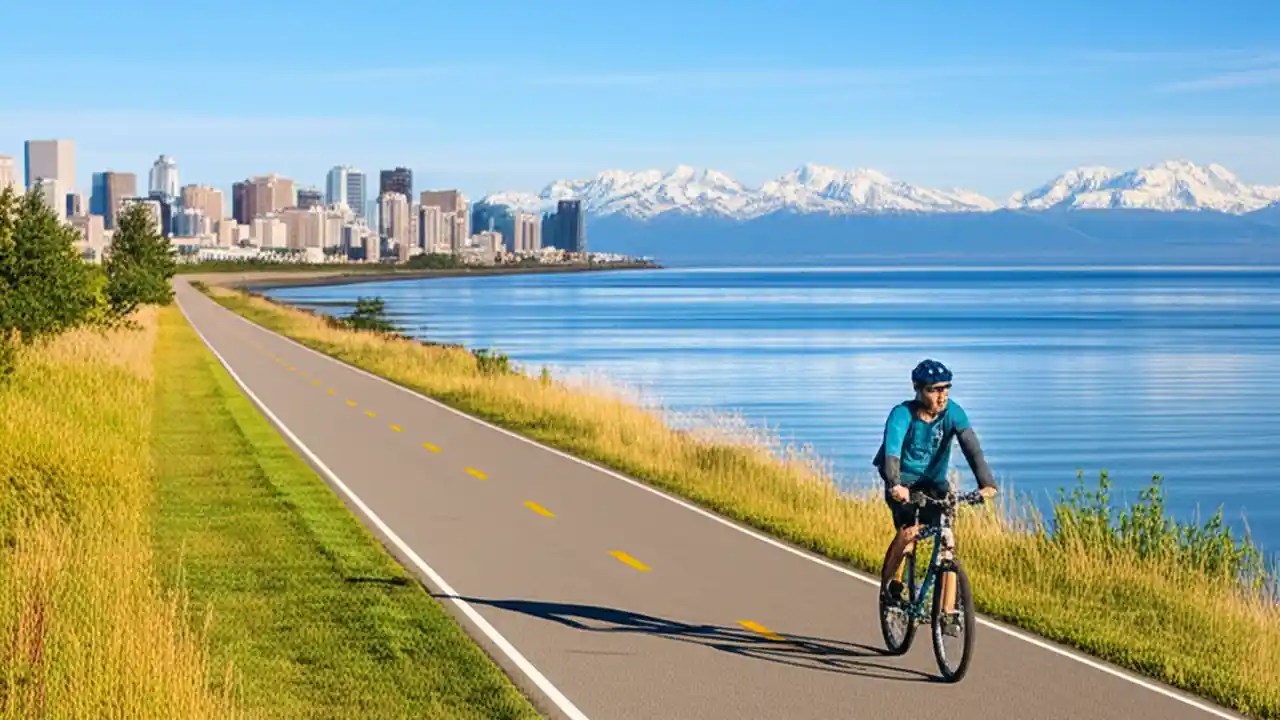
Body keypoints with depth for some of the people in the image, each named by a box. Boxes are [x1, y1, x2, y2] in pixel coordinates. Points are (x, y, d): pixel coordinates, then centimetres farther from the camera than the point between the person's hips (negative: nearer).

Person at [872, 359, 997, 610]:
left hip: (934, 482, 3)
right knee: (910, 531, -28)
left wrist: (986, 483, -41)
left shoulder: (953, 412, -14)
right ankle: (890, 584, -5)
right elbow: (892, 450, -36)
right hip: (904, 482, -3)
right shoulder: (902, 414, -22)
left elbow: (971, 446, -25)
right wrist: (895, 485, -54)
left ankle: (947, 612, -6)